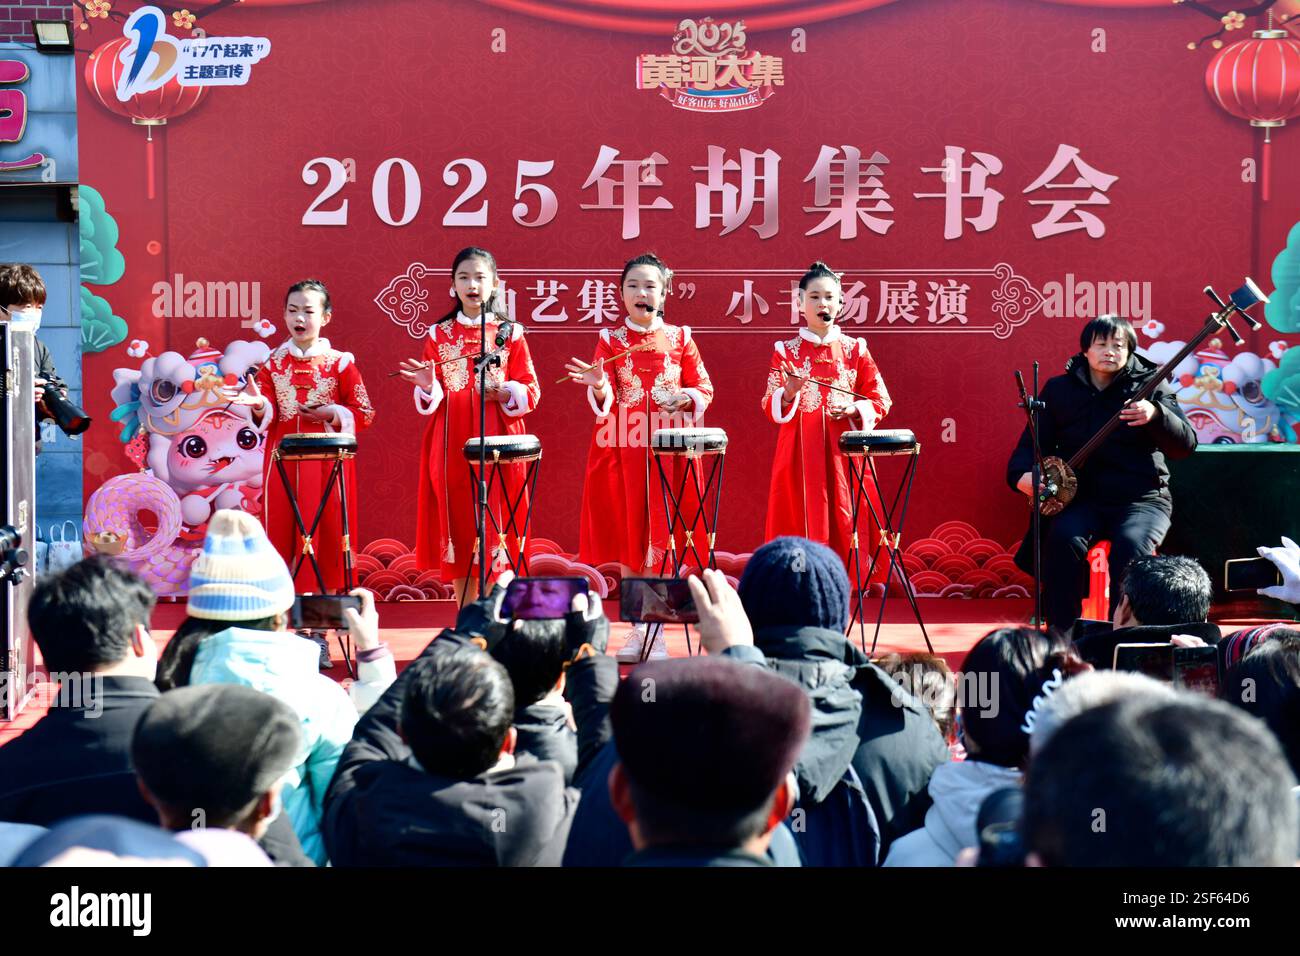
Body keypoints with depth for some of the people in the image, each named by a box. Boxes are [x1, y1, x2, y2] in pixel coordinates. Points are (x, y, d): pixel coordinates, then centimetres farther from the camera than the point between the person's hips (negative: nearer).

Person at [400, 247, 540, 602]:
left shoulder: (510, 333, 5)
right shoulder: (439, 334, 10)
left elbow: (531, 391, 3)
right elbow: (430, 399, 9)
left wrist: (505, 392, -16)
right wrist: (428, 385, -13)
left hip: (497, 443, -2)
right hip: (452, 445, 2)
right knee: (458, 524, 3)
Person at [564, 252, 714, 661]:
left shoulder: (680, 338, 6)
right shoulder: (610, 339, 6)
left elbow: (705, 389, 7)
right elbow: (603, 400, -2)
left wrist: (683, 398, -13)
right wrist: (598, 385, -23)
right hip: (622, 449, 1)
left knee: (660, 537, -1)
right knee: (626, 539, 2)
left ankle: (656, 629, 6)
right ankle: (636, 628, 11)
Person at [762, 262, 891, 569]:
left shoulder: (855, 349, 9)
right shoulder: (785, 351, 8)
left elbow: (881, 401, 9)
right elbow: (770, 407, 3)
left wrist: (854, 410, -10)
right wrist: (789, 392, -18)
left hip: (845, 450, 0)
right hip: (801, 451, 0)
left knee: (846, 520, -4)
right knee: (804, 521, -4)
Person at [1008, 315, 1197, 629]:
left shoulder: (1151, 385, 2)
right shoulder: (1059, 388, 10)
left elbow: (1186, 445, -8)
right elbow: (1033, 443, 10)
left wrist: (1155, 415, -28)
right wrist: (1022, 475, -13)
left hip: (1141, 500, -2)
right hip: (1080, 499, 2)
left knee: (1132, 545, -33)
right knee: (1064, 538, -30)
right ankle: (1060, 637, -20)